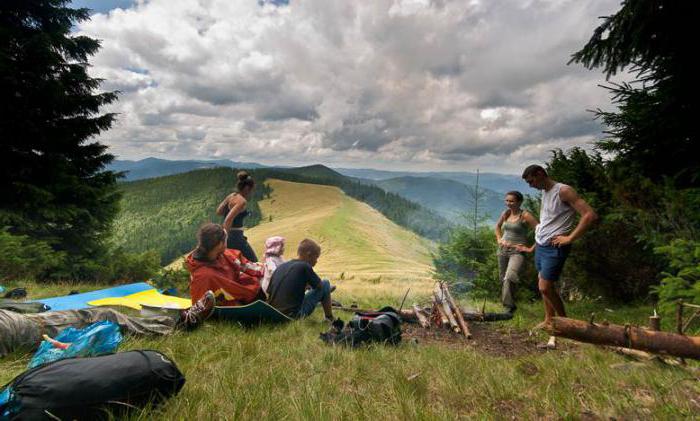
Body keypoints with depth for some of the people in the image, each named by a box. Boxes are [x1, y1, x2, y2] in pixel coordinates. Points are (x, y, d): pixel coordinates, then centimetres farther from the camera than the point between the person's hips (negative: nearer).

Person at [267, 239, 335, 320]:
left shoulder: (280, 267, 8)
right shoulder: (304, 266, -10)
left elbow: (269, 292, 14)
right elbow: (320, 285, 1)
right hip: (295, 315, -7)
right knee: (325, 284, 5)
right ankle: (329, 318, 13)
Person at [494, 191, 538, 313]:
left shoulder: (525, 215, -12)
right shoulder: (505, 213, 6)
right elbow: (498, 226, 26)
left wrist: (531, 248, -14)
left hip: (517, 252, -6)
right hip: (503, 250, 6)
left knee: (509, 278, -24)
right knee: (503, 279, 14)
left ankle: (510, 305, -15)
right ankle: (505, 302, 32)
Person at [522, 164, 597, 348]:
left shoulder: (563, 191, -14)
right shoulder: (544, 192, 12)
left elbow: (590, 215, -21)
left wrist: (569, 238, -20)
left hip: (554, 248, -8)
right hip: (540, 245, 8)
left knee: (545, 287, -8)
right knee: (542, 283, 13)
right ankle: (549, 320, 26)